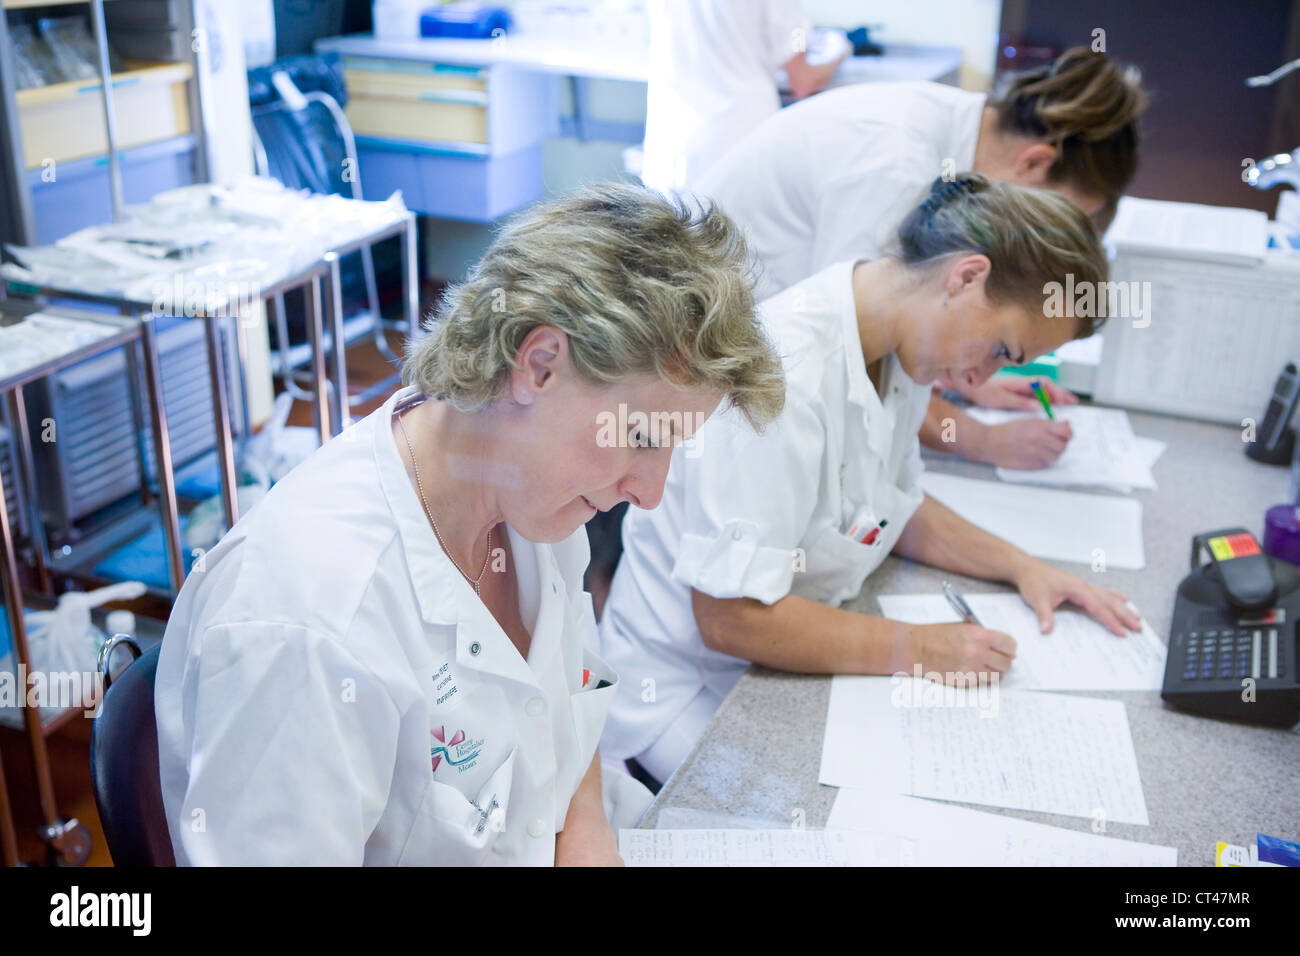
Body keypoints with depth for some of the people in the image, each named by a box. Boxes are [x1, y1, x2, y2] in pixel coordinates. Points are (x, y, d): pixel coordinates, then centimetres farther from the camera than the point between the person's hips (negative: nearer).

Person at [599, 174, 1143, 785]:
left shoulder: (897, 349, -1)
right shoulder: (781, 373, -30)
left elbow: (895, 507, 16)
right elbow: (730, 616, -28)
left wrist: (1020, 566, 4)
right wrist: (917, 651, -24)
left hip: (786, 656, 8)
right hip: (686, 691, -8)